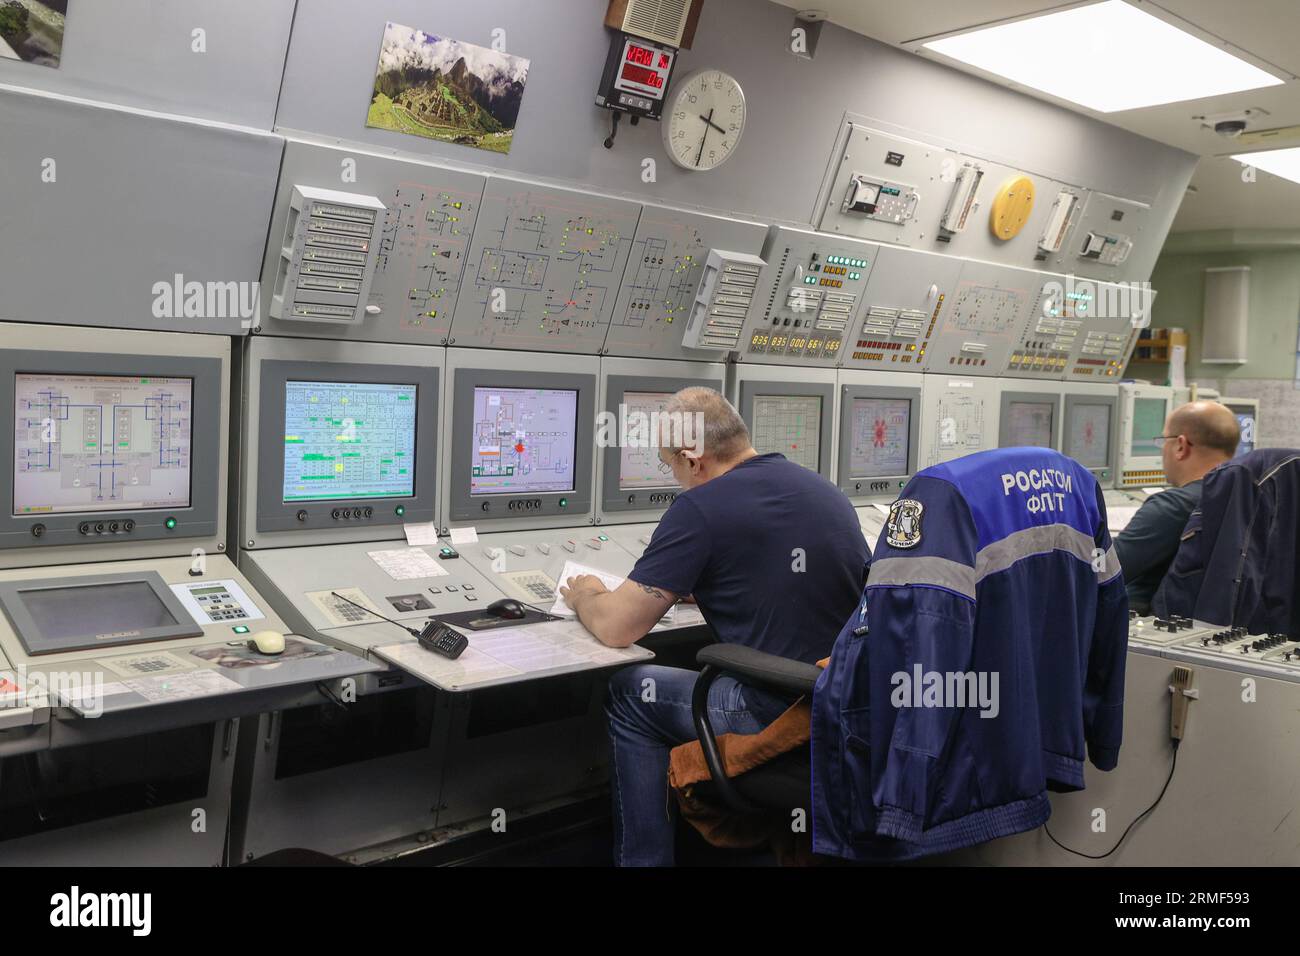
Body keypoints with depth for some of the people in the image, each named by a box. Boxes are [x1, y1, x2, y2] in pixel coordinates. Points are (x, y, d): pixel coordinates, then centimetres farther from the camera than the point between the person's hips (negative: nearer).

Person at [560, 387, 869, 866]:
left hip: (781, 719, -8)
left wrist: (584, 596, 12)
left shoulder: (700, 508, -13)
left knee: (629, 693, 14)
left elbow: (616, 629, -9)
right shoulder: (823, 488, 10)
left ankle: (643, 857, 22)